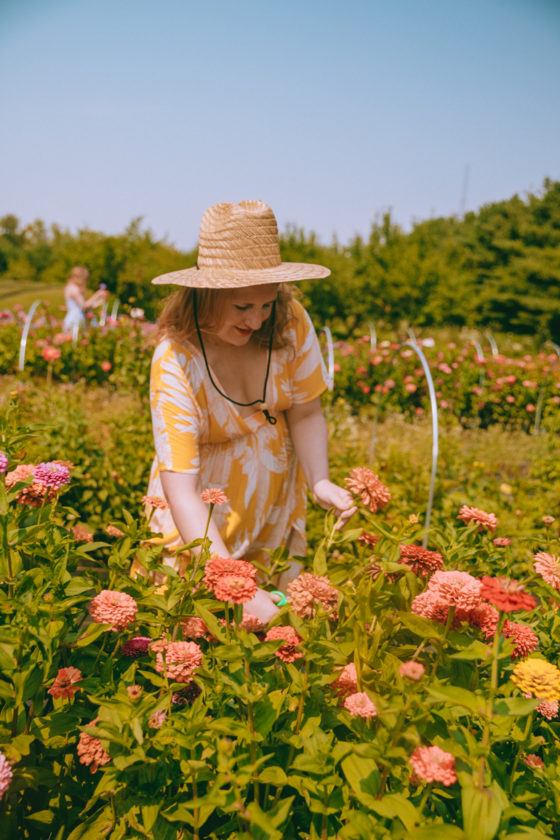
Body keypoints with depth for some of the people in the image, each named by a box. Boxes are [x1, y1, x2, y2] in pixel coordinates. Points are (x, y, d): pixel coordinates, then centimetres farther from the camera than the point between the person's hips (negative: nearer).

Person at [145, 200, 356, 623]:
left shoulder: (290, 322, -18)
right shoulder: (177, 360, -28)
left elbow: (305, 414, -8)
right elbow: (180, 489, -32)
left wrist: (320, 482, -27)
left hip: (278, 503, 4)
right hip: (202, 515, -3)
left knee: (286, 615, 15)